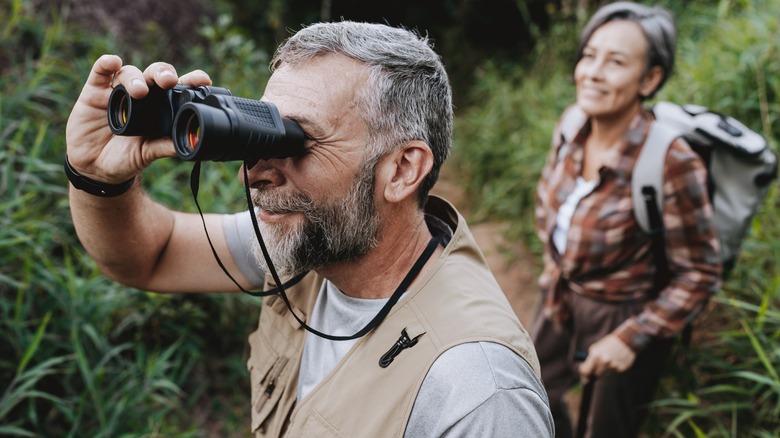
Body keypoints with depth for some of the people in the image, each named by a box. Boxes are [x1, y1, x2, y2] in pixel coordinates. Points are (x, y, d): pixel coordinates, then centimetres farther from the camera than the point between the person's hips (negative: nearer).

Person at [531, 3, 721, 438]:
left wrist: (631, 338, -19)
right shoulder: (573, 122, -12)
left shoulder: (672, 164, -31)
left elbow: (700, 274, -20)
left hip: (624, 316, -6)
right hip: (561, 297, 6)